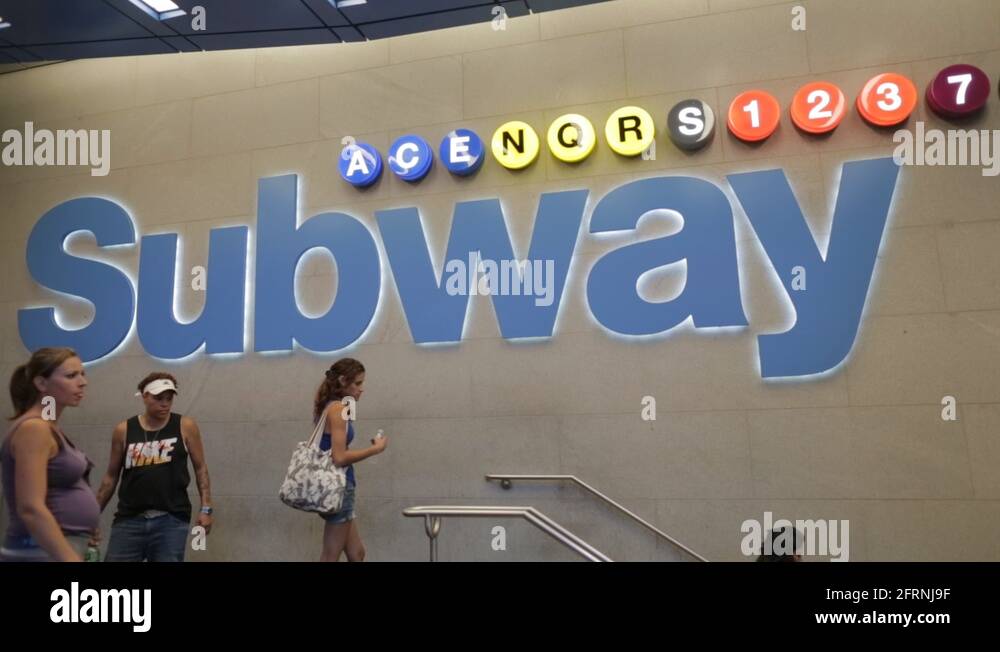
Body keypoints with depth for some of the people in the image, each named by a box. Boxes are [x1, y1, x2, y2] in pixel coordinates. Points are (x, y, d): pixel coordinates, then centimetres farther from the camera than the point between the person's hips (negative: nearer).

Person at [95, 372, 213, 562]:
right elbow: (111, 476, 12)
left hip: (171, 520, -1)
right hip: (129, 519, 2)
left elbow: (200, 468, 3)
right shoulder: (124, 430, 3)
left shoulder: (185, 427, 0)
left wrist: (206, 509, -4)